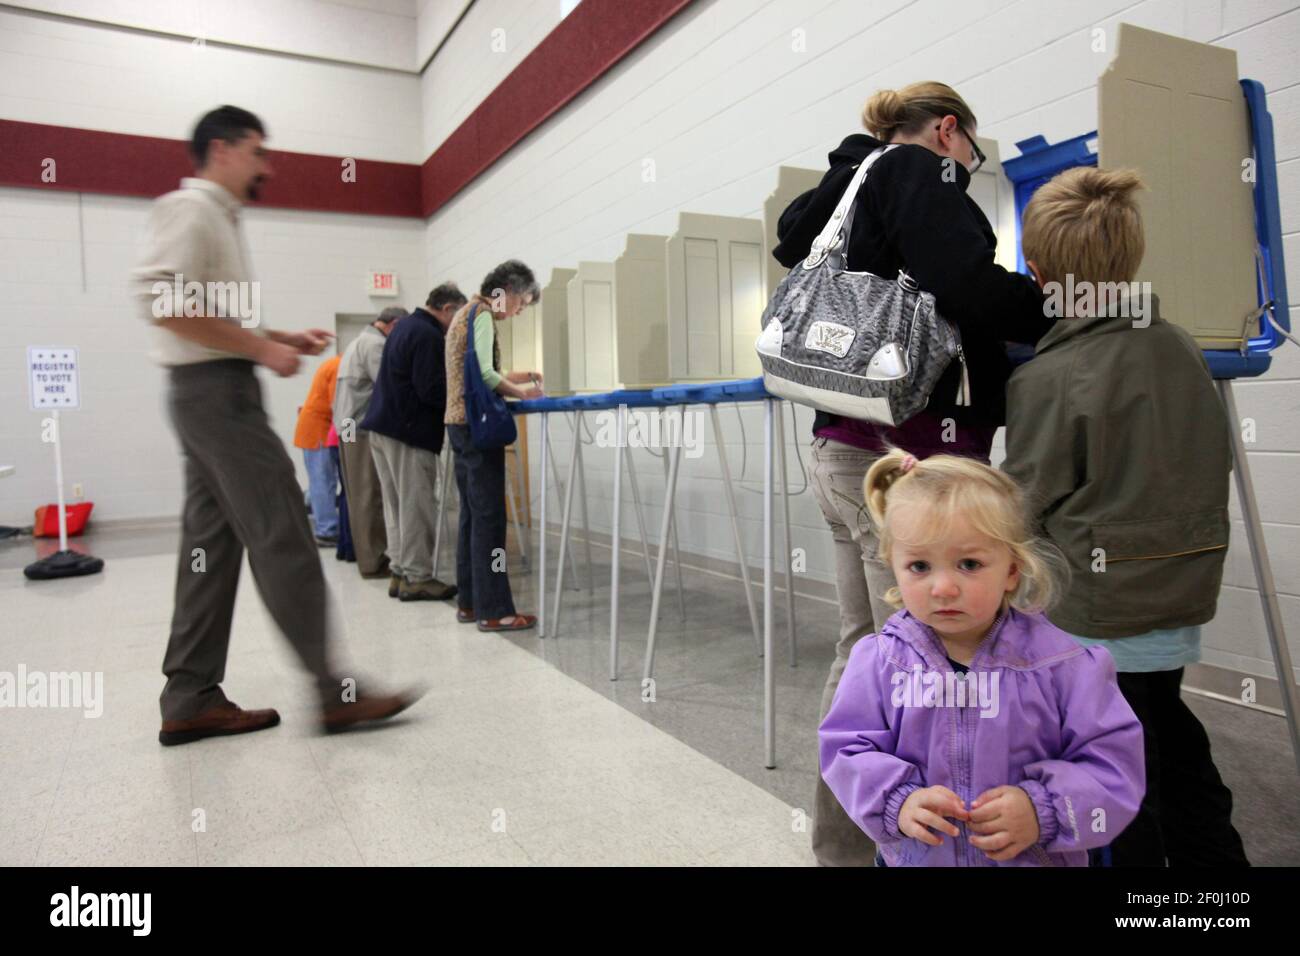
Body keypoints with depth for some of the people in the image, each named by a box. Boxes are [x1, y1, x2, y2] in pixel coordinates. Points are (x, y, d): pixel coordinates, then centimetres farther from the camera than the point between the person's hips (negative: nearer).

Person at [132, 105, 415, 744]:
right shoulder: (191, 208, -7)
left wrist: (284, 339, 12)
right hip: (216, 388, -10)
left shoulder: (217, 218, 23)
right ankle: (334, 692, -8)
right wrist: (263, 349, -18)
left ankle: (191, 701, 12)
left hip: (215, 391, 10)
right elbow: (164, 302, -20)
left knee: (212, 545, 8)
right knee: (282, 538, -12)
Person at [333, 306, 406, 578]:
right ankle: (373, 561, -4)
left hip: (348, 425, 10)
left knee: (359, 494, 11)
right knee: (371, 495, -7)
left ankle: (367, 555, 16)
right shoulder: (376, 344, -11)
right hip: (364, 427, -10)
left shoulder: (360, 341, 22)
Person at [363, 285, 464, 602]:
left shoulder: (405, 326, 18)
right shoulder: (428, 335, -14)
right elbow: (431, 391, -19)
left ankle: (400, 571, 17)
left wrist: (456, 389, 15)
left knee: (396, 505, 12)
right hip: (408, 432, -10)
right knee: (416, 507, -4)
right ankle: (416, 577, 1)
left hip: (383, 427, 10)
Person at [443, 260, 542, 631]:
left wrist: (520, 376, 14)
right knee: (489, 517, -8)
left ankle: (470, 602, 16)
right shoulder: (481, 315, -10)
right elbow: (483, 375, -20)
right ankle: (494, 610, -6)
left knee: (472, 515, 11)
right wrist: (522, 392, -7)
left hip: (460, 422, 10)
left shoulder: (465, 313, 20)